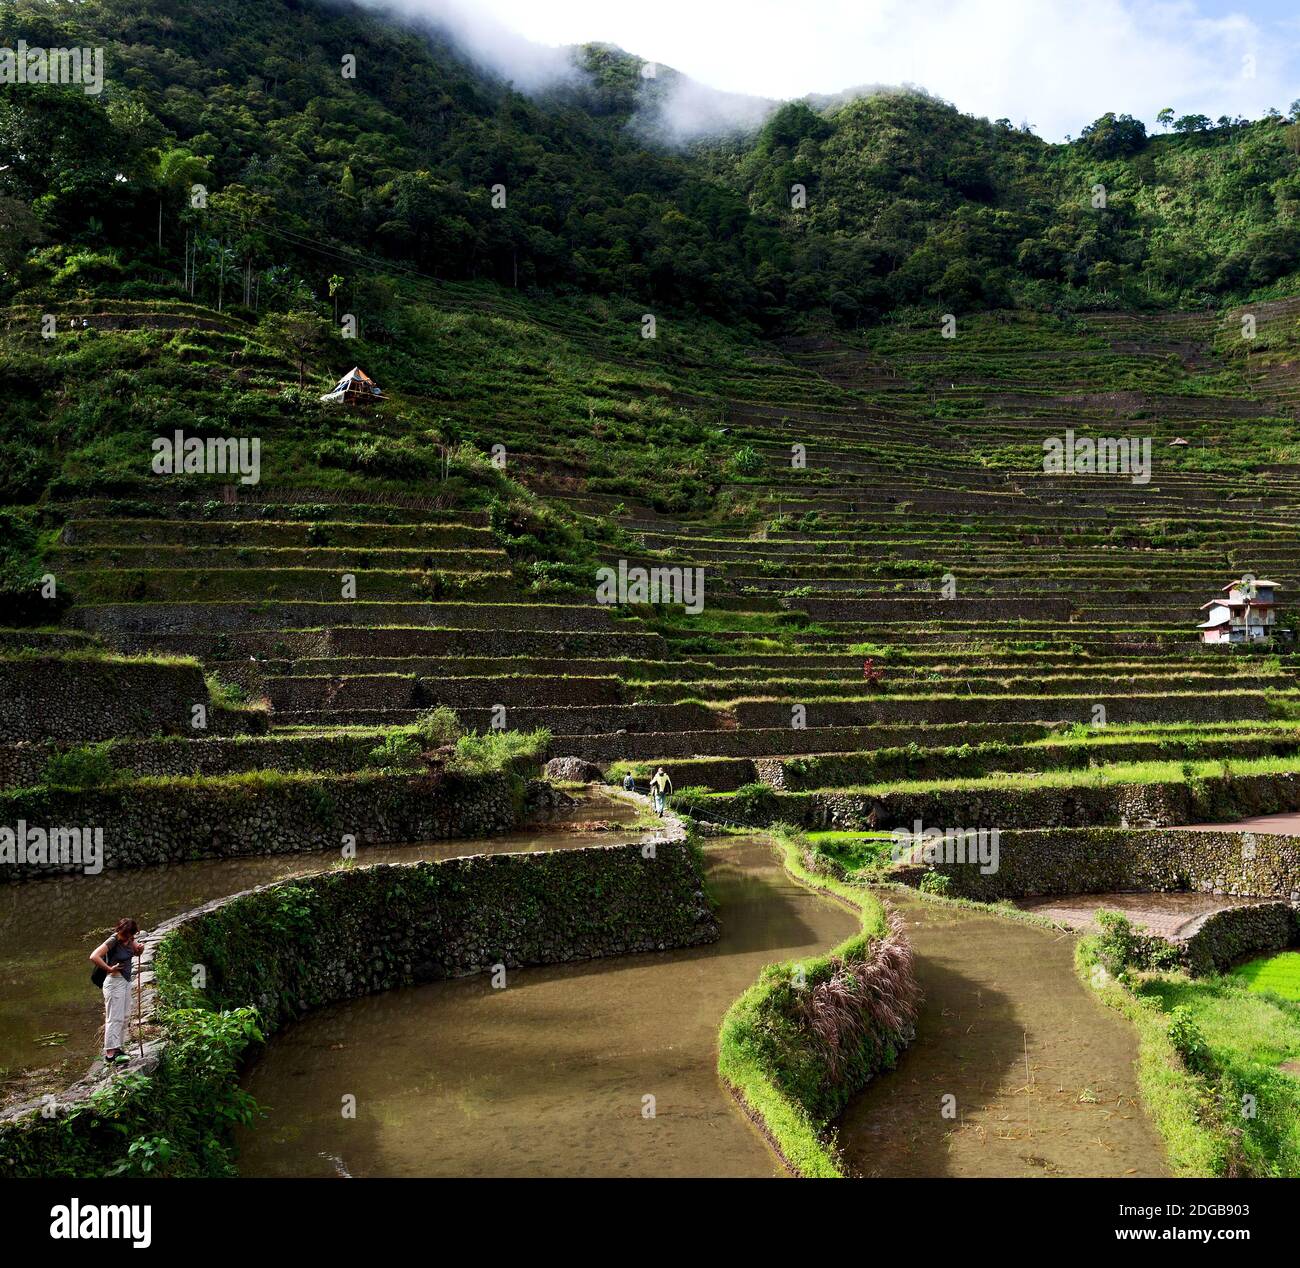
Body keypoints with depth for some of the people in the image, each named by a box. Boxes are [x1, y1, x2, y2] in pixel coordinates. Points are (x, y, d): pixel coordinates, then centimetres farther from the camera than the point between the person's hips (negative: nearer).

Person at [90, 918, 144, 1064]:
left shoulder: (128, 939, 1)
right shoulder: (113, 941, -20)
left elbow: (137, 952, 18)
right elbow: (94, 957, -31)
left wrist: (140, 948, -5)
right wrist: (109, 969, -24)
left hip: (126, 981, 8)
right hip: (115, 982, -8)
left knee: (124, 1016, 14)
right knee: (114, 1018, -6)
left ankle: (117, 1047, 23)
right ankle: (110, 1052, -2)